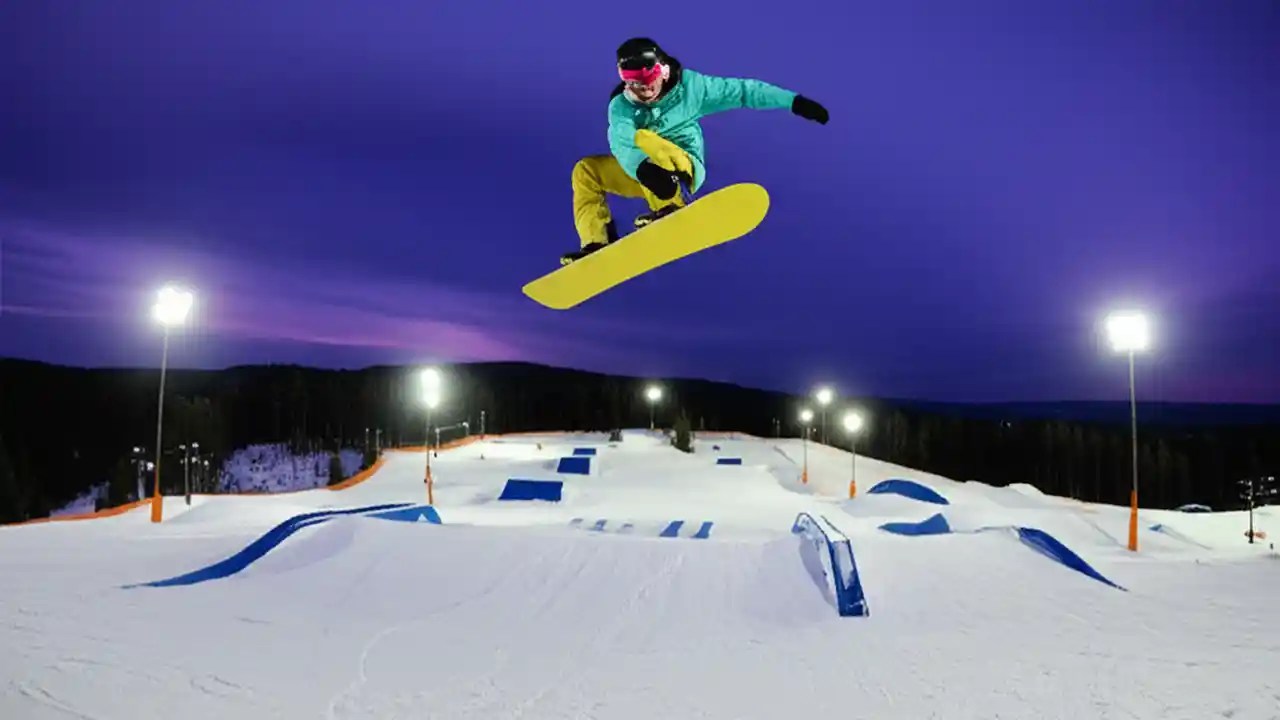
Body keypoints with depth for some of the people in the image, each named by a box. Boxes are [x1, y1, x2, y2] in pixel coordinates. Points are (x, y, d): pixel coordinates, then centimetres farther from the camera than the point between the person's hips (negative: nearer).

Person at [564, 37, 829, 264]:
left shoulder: (689, 85, -8)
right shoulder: (621, 106, -9)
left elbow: (742, 91, -5)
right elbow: (620, 143, -28)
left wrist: (795, 102, -9)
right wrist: (644, 170, -50)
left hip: (684, 170, -4)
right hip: (642, 174, 4)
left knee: (641, 137, -29)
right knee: (586, 170, -6)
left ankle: (670, 208, -40)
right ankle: (596, 245, -13)